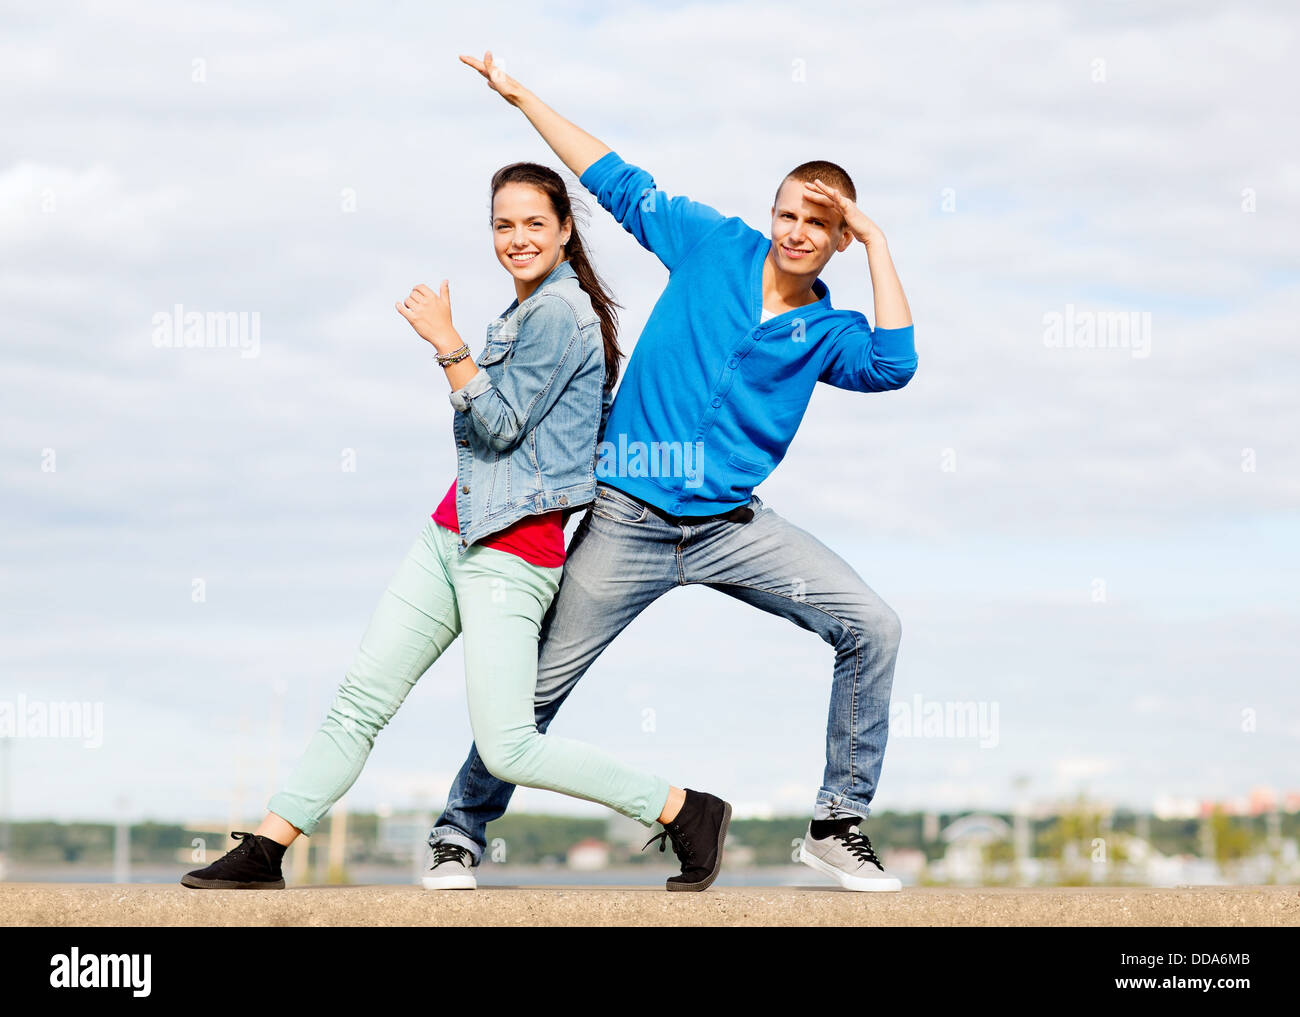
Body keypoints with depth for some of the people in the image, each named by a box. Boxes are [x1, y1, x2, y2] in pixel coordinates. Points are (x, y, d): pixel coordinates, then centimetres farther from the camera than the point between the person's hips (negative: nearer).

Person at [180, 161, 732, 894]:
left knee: (507, 749, -12)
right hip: (453, 532, 9)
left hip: (512, 550, -9)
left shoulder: (557, 315, -11)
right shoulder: (528, 312, 18)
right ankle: (264, 854, 10)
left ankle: (686, 812, -2)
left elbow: (501, 425, -14)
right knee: (362, 698, 6)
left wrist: (448, 344, -14)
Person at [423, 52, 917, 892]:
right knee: (538, 682, 2)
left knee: (872, 626, -14)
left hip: (734, 528, 2)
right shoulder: (717, 246, 4)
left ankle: (839, 824, -3)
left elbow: (894, 365, -14)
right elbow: (619, 182, 8)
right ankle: (461, 834, 22)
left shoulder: (826, 333, 6)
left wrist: (877, 243, -7)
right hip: (628, 523, -2)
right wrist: (519, 95, 10)